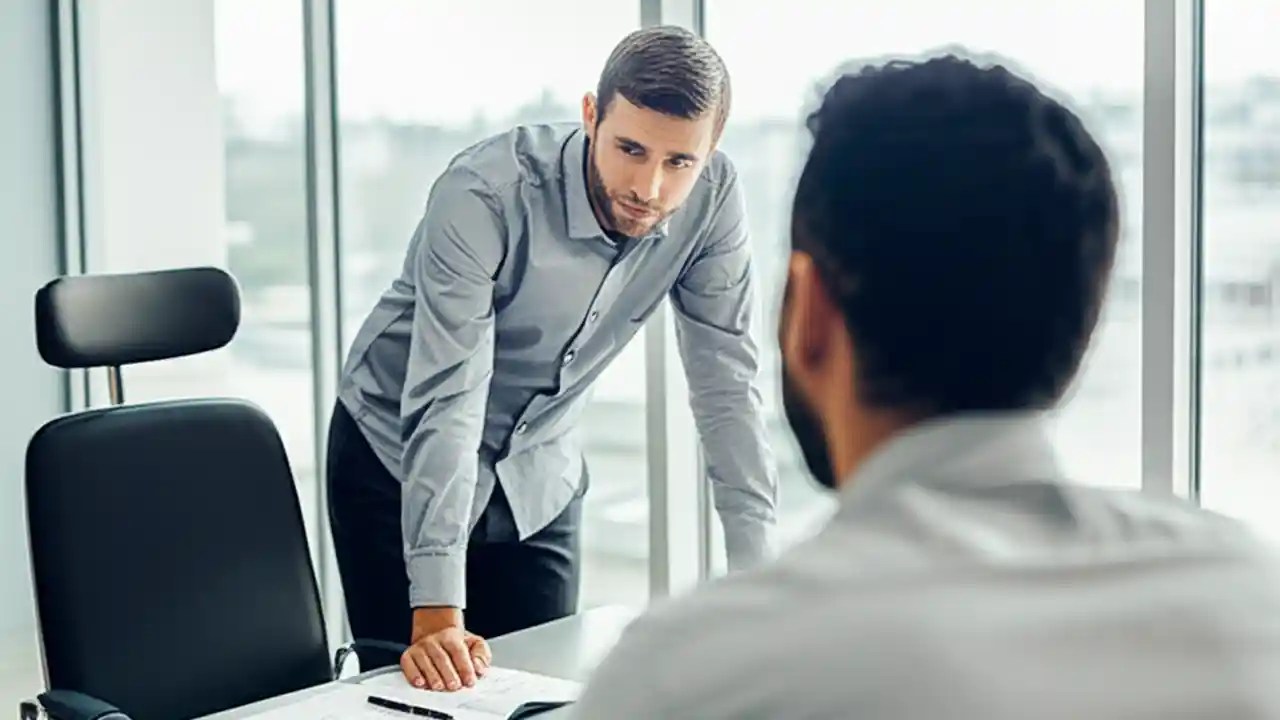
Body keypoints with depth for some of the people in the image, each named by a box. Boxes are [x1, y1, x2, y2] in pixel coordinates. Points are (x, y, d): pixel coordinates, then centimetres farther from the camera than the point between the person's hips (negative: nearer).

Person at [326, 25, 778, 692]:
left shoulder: (712, 199, -18)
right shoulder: (484, 195, -31)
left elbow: (726, 384, -14)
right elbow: (446, 401, -36)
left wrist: (757, 580, -19)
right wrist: (437, 615, -41)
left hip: (539, 476, 4)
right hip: (400, 458, -3)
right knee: (430, 688, 1)